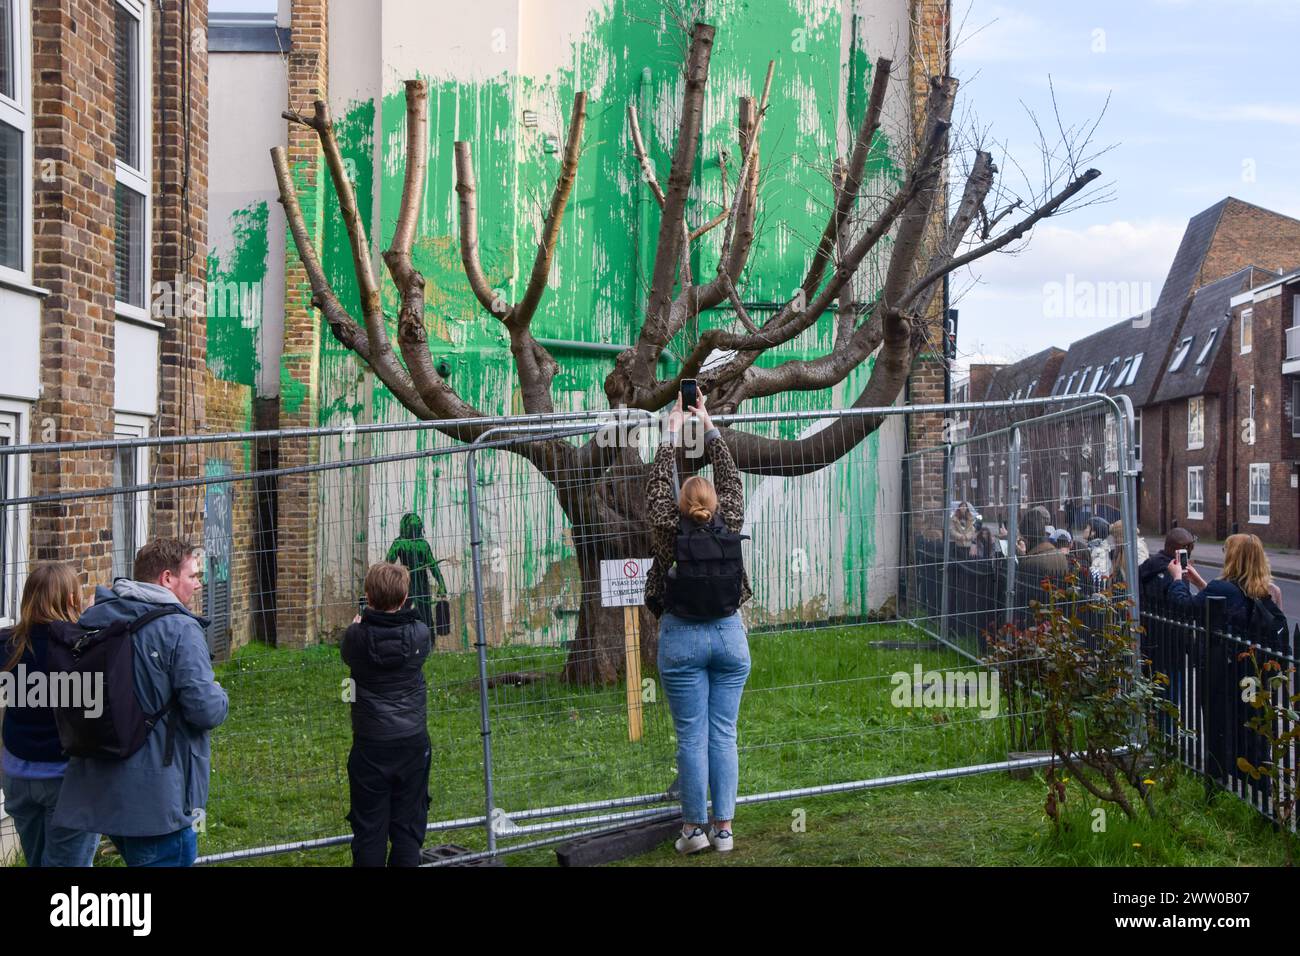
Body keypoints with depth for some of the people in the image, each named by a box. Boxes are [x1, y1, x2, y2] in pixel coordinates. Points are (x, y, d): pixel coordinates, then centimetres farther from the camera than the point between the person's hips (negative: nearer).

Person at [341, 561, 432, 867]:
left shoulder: (356, 637, -12)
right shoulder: (418, 633, -9)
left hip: (370, 745, -1)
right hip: (413, 742, 1)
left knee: (369, 830, 6)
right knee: (408, 829, 9)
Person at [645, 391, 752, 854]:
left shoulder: (669, 532, -10)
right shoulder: (729, 525, -6)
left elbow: (657, 486, 1)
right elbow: (731, 478, 7)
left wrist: (671, 433, 9)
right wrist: (709, 427, 14)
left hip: (682, 639, -2)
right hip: (730, 634, 2)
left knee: (692, 737, 1)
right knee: (724, 735, 4)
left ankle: (695, 827, 6)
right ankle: (723, 827, 7)